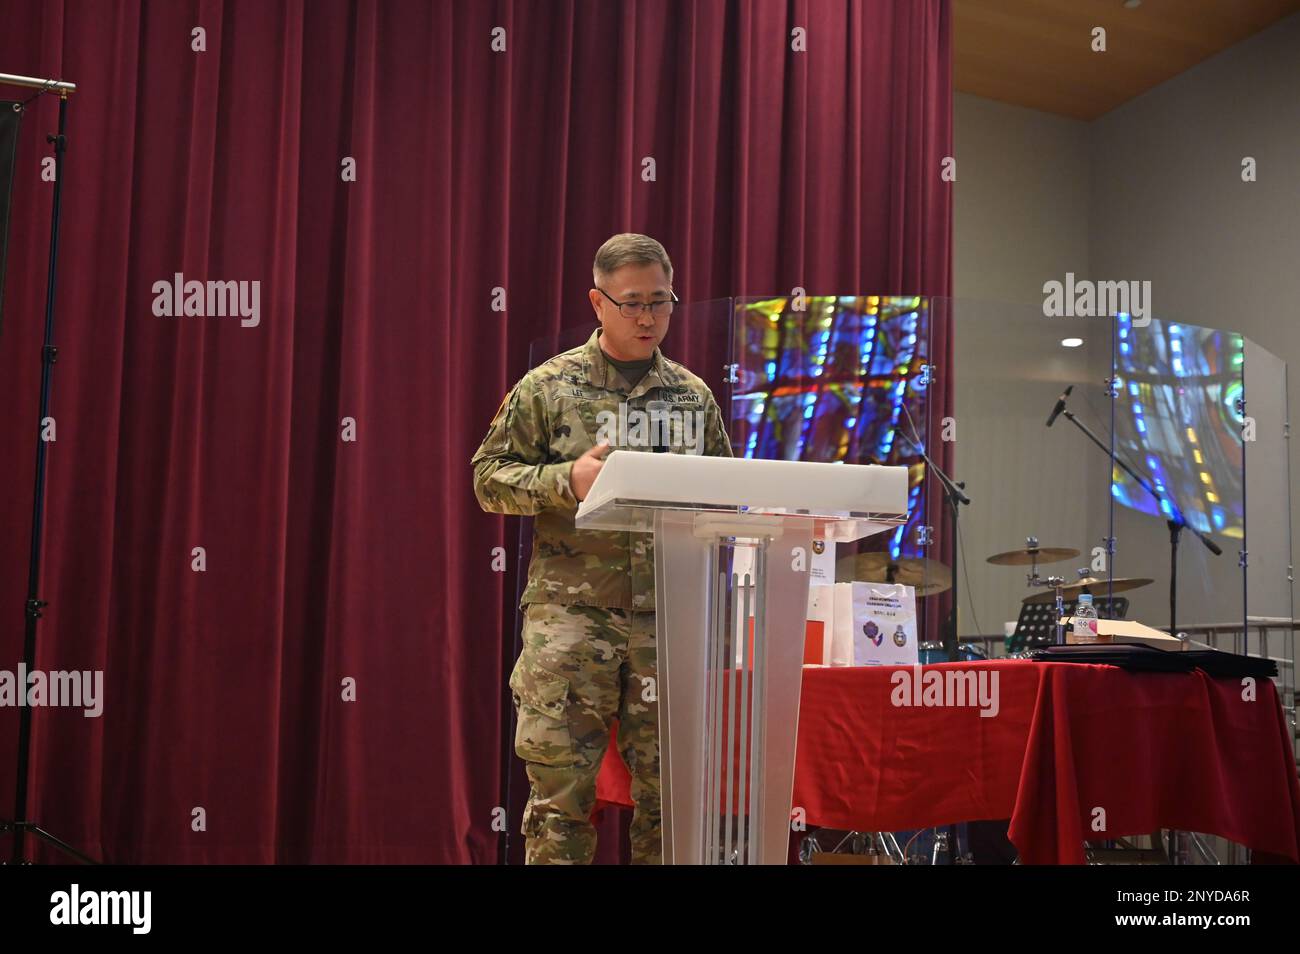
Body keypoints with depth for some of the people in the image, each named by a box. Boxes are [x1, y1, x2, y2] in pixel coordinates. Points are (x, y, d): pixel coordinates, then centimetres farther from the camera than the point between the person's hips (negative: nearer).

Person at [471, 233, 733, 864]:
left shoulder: (694, 396, 14)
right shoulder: (549, 386, 5)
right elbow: (488, 478, 2)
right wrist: (567, 480, -14)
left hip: (669, 615, 3)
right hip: (571, 611, -3)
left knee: (667, 785, 7)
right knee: (560, 782, -3)